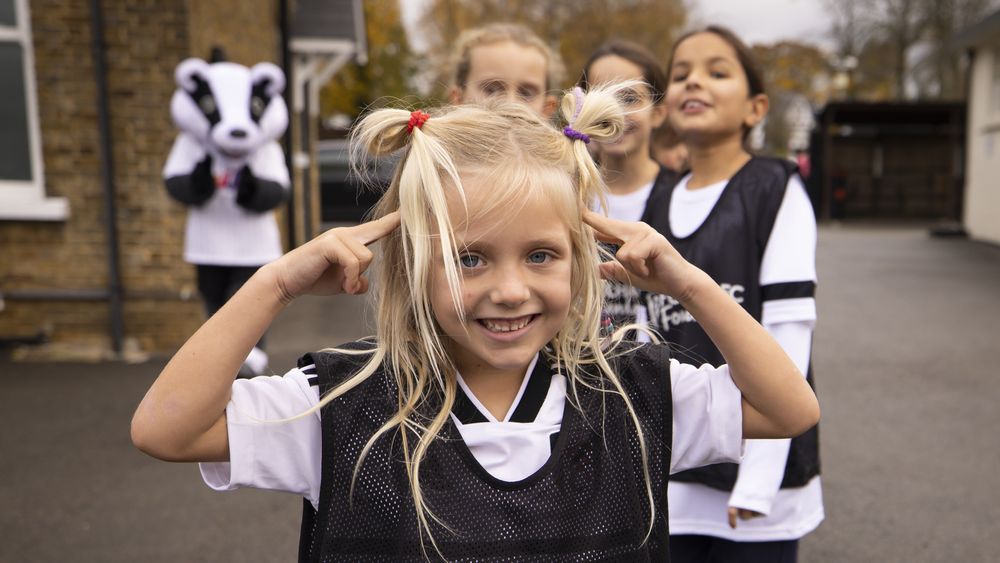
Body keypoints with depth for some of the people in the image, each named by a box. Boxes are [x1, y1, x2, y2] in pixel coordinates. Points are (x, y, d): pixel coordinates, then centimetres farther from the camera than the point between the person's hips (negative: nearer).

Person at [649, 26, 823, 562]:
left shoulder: (775, 191, -7)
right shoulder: (658, 207, 7)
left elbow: (788, 333, -12)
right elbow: (657, 344, 9)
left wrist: (760, 476, -16)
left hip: (755, 463, -4)